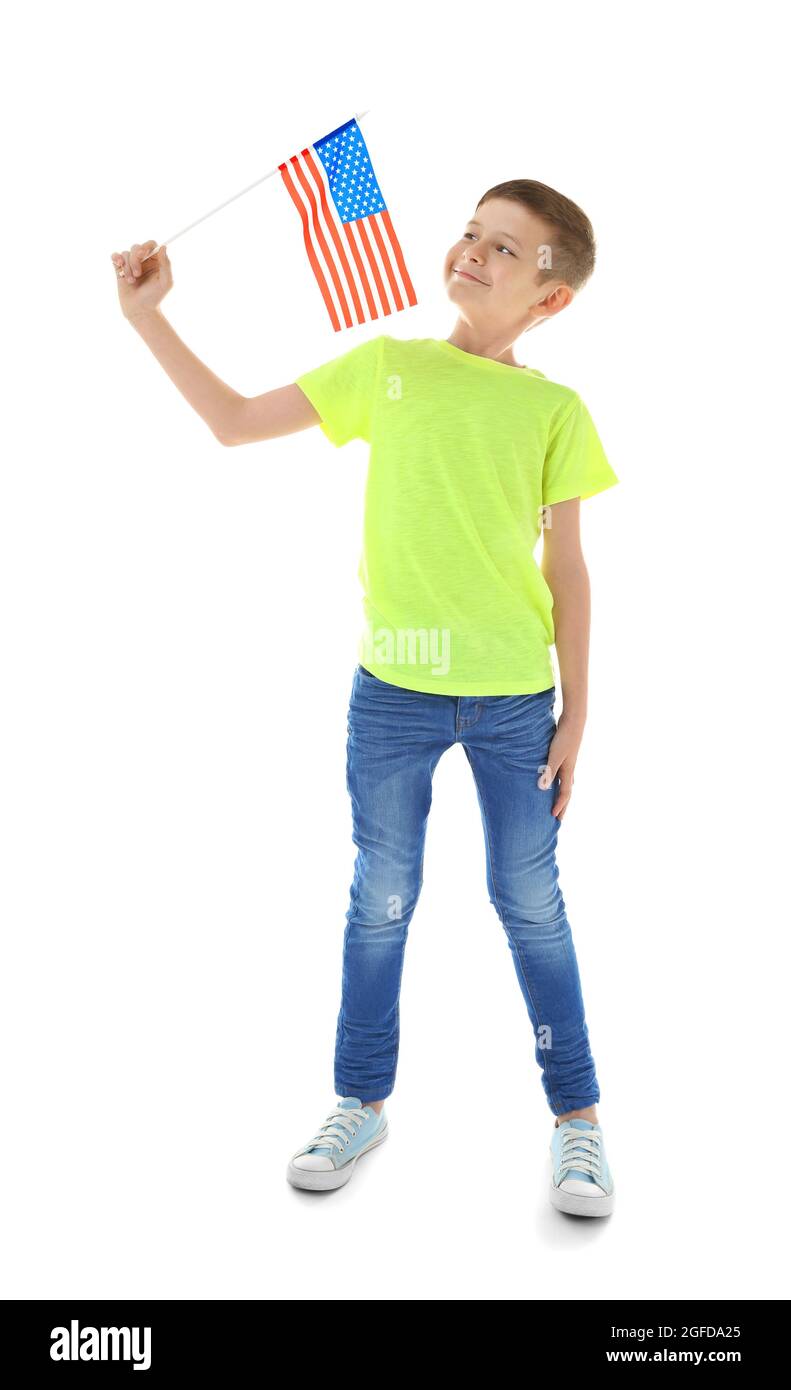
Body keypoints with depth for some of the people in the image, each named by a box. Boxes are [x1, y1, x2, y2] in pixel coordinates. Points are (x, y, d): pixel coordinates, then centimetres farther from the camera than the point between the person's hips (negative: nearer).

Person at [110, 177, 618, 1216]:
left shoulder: (554, 409, 0)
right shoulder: (384, 367, 5)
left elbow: (567, 571, 2)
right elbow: (235, 423, 11)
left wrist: (576, 712, 0)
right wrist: (149, 317, 5)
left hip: (514, 699, -1)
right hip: (391, 689, 2)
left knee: (530, 903, 7)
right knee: (381, 899, 12)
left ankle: (577, 1115, 24)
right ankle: (362, 1103, 30)